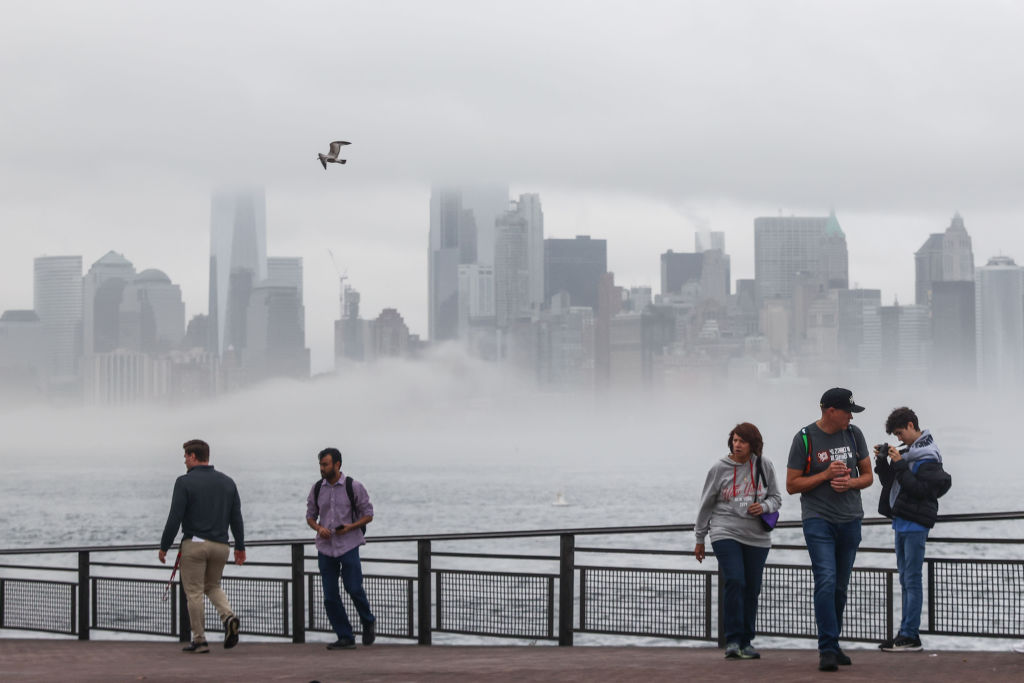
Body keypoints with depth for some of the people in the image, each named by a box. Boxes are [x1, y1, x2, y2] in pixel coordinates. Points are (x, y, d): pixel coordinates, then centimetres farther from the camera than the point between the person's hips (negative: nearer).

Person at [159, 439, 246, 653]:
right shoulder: (227, 482, 8)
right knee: (213, 586, 21)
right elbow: (237, 517, 9)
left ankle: (199, 640, 2)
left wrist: (164, 546, -3)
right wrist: (240, 546, 15)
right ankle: (228, 617, -6)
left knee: (194, 592, 2)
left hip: (194, 544, -5)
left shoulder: (185, 482, -8)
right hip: (221, 545, 5)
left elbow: (175, 518, -11)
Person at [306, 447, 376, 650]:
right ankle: (345, 638, 7)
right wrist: (319, 528, -7)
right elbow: (310, 515, 15)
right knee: (330, 596, -1)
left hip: (348, 545, -4)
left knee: (354, 588, -11)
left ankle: (368, 623, 18)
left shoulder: (353, 487, -3)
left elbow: (368, 515, 1)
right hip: (325, 547, 4)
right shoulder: (317, 489, 7)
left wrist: (351, 527, -16)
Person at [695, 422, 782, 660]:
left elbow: (776, 497, 12)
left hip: (757, 537, 3)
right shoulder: (719, 469, -1)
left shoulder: (764, 467, 3)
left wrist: (764, 507, -11)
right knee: (734, 582, -17)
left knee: (752, 589, 5)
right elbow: (706, 504, 7)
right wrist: (700, 539, 11)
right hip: (726, 533, -3)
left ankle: (746, 641, 16)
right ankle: (733, 640, -13)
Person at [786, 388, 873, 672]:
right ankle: (827, 650, -17)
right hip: (818, 519, -5)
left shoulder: (854, 435, 7)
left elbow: (868, 476, 13)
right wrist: (825, 474, -15)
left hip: (850, 521, 5)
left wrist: (850, 482, -9)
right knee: (826, 581, -16)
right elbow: (792, 484, -4)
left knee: (841, 587, 10)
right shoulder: (805, 438, -6)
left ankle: (833, 643, 22)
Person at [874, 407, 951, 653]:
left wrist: (899, 464, -18)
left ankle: (910, 635, -8)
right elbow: (890, 482, 19)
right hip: (901, 522, 9)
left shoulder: (928, 457, -11)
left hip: (915, 524, -9)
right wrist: (883, 462, 4)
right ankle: (907, 633, 14)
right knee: (906, 579, 10)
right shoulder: (908, 451, 15)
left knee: (912, 579, -8)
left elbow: (919, 489, -20)